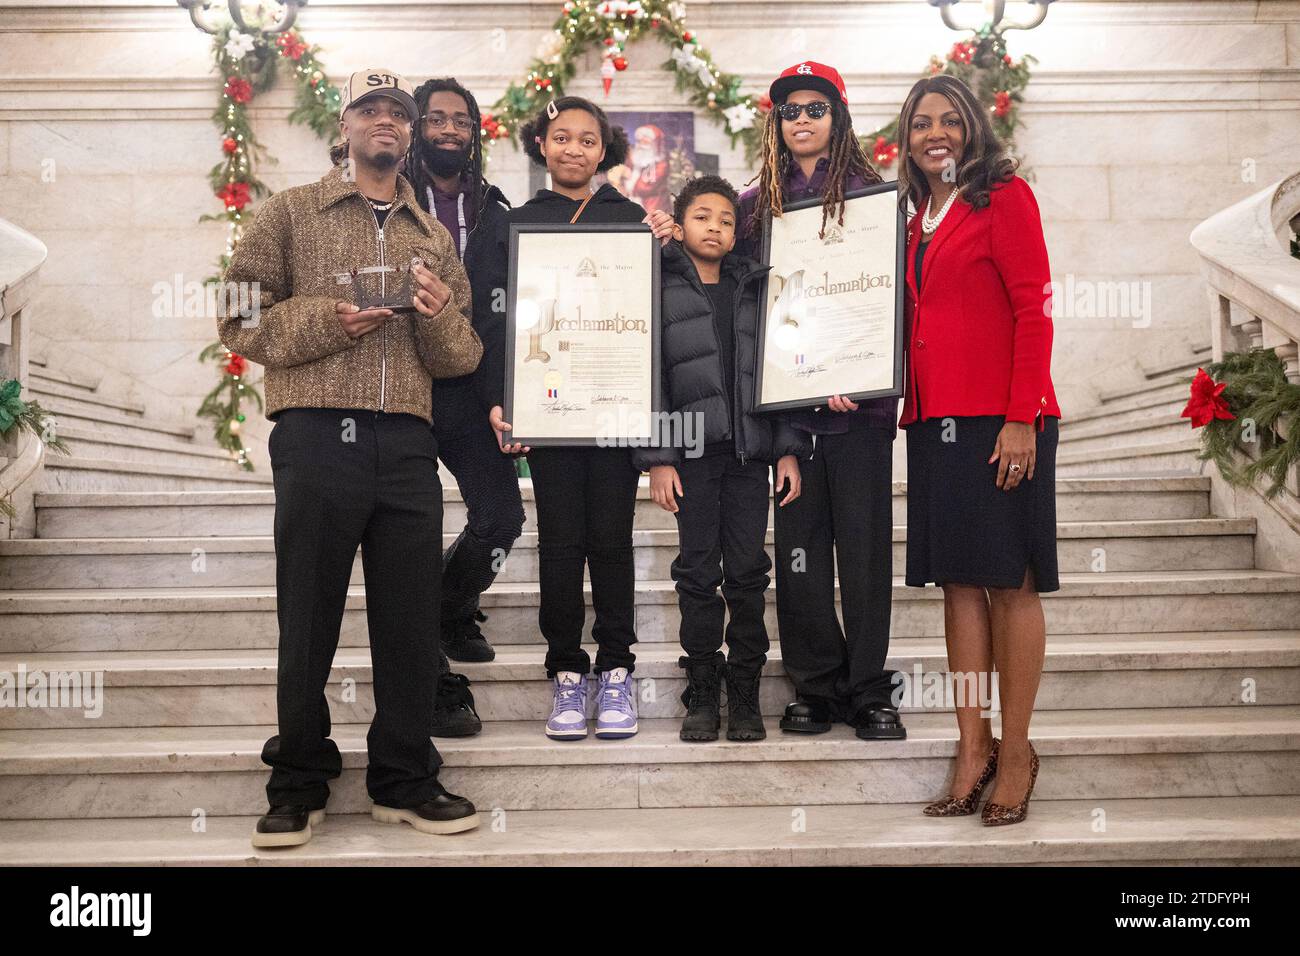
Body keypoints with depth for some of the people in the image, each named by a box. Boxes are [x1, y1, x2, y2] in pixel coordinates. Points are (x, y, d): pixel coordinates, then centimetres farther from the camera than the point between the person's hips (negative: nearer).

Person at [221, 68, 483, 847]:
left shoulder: (433, 236, 19)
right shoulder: (292, 213, 10)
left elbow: (463, 358, 15)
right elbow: (239, 319, 3)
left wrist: (440, 315, -6)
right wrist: (326, 321, -11)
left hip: (408, 443, 3)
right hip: (317, 437, -3)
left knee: (412, 620, 6)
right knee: (309, 616, 3)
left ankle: (405, 780, 21)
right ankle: (300, 783, 19)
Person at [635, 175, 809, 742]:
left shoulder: (756, 288, 13)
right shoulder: (662, 290, 4)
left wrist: (789, 451, 3)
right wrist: (657, 459, -8)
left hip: (751, 448, 2)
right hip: (692, 450, -2)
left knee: (748, 571, 3)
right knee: (698, 571, 2)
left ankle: (745, 693, 13)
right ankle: (702, 692, 12)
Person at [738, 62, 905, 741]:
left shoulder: (870, 194, 5)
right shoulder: (756, 204, 14)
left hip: (859, 401, -2)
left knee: (864, 545, 0)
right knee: (799, 548, 4)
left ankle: (870, 692, 11)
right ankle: (816, 688, 15)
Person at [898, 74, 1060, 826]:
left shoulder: (1004, 196, -1)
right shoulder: (920, 216, 17)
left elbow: (1034, 310, -8)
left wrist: (1022, 418, -15)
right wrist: (906, 400, 9)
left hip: (1000, 418, -6)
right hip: (936, 420, 6)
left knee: (1010, 582, 0)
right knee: (959, 582, 7)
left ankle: (1016, 751, 10)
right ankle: (974, 748, 15)